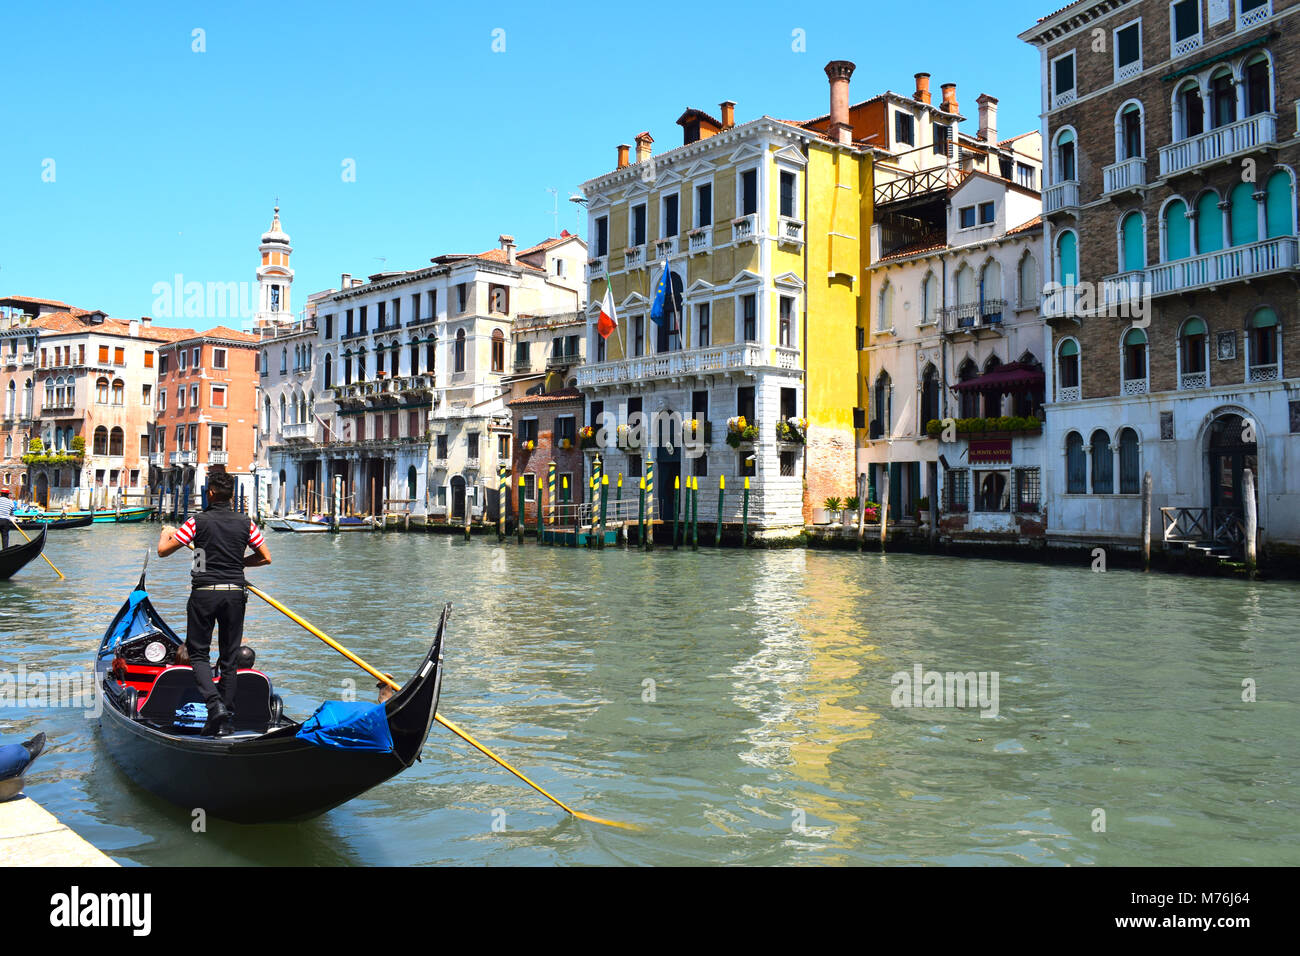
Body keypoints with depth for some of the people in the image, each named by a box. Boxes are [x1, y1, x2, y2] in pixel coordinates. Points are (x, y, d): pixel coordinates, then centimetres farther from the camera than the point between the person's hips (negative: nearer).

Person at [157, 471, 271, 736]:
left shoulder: (198, 522, -5)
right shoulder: (245, 523, 3)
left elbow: (163, 551, -1)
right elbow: (266, 558, 7)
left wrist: (166, 533, 20)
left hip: (204, 594, -3)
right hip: (235, 594, 3)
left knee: (199, 653, 8)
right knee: (229, 657, 9)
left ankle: (214, 703, -14)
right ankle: (227, 721, 11)